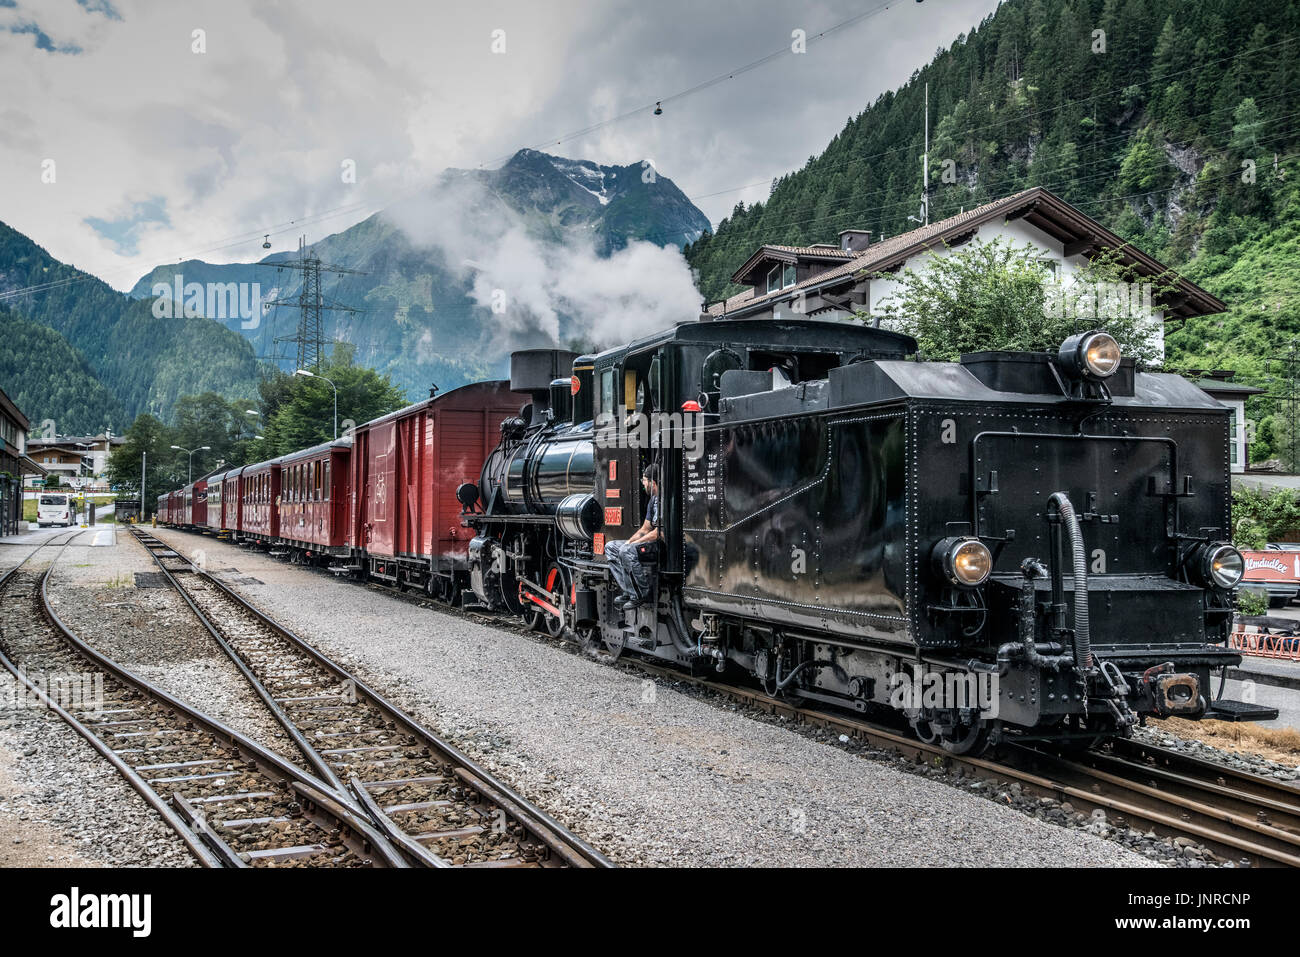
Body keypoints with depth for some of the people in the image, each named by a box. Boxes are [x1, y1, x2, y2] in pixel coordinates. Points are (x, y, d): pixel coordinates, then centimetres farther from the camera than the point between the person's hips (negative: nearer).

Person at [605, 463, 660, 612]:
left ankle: (643, 594, -16)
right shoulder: (653, 499, 16)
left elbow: (659, 532, -22)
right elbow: (645, 529, 21)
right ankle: (630, 591, -2)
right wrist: (628, 542, 5)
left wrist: (634, 543, -15)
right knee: (610, 547, 9)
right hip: (650, 543, 11)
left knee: (626, 551, -30)